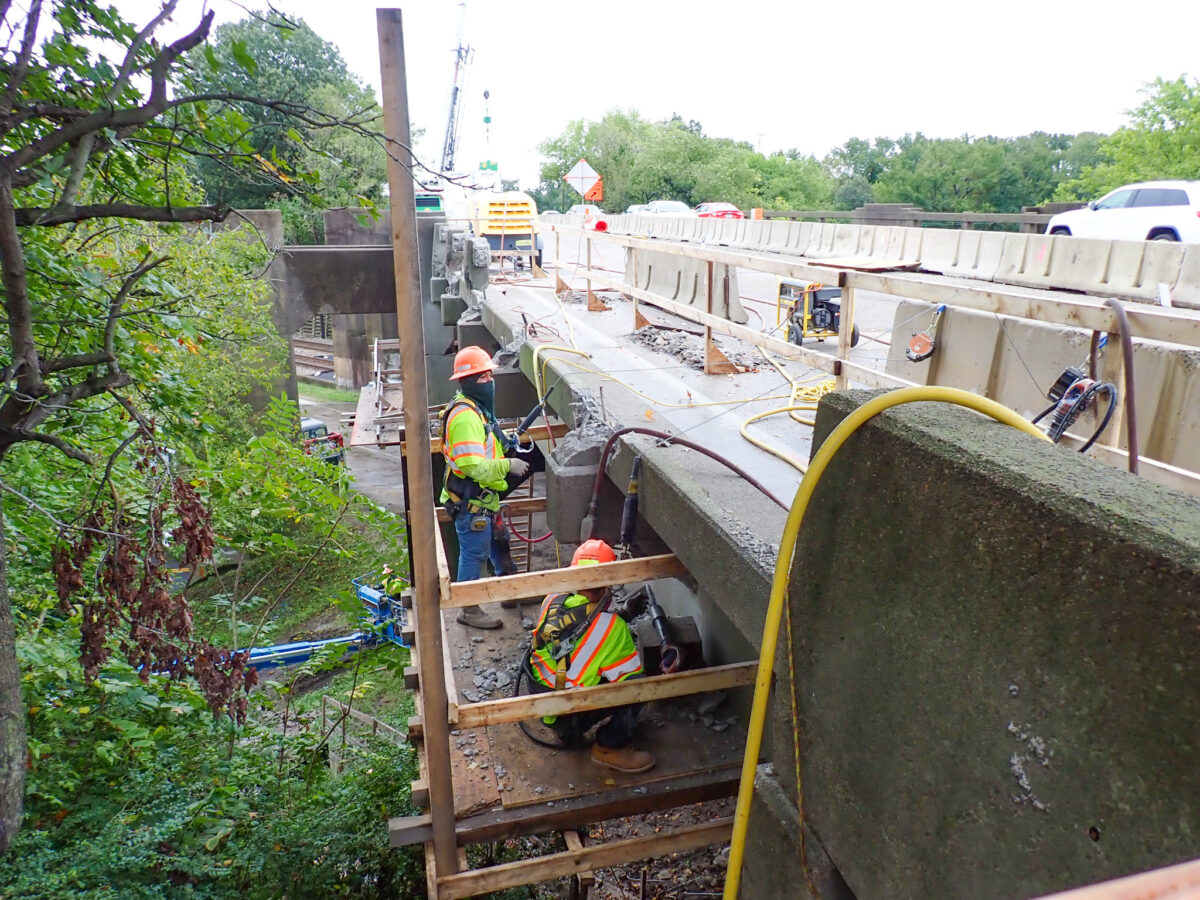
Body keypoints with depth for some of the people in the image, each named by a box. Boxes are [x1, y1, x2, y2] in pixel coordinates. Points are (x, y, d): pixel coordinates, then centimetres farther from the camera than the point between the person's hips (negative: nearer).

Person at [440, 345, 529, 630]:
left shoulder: (476, 408, 10)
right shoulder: (464, 416, -25)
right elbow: (473, 466, -31)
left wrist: (505, 445, 5)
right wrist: (508, 466, -22)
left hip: (483, 497, 11)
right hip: (470, 502, -11)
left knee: (498, 542, 23)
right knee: (474, 554, 2)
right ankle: (469, 611, 17)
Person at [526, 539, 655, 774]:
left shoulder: (551, 602, -9)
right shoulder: (611, 626, -25)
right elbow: (632, 674, -14)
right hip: (570, 711, -7)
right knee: (637, 683, -3)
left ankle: (569, 731, 28)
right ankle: (611, 749, 5)